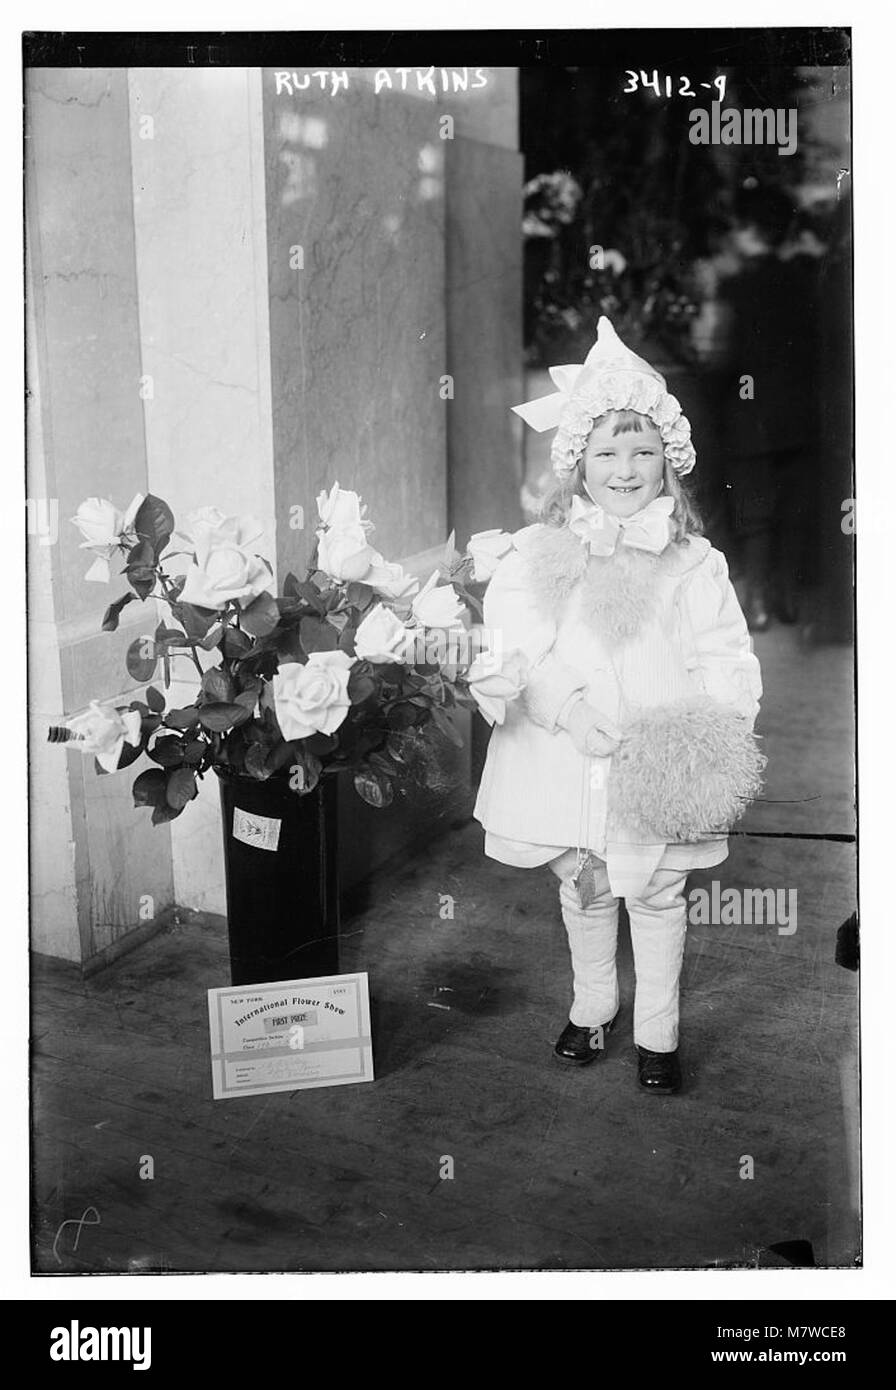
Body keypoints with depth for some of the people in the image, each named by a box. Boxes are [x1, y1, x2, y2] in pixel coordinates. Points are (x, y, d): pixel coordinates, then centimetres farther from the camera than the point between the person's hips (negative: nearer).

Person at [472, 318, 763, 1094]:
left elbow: (727, 665, -5)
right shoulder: (539, 553, -1)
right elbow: (513, 644, -9)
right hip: (566, 765, 2)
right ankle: (592, 1007, 43)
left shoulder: (694, 565, -4)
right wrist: (567, 706, -21)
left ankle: (658, 1032, 30)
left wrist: (711, 736, -20)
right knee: (583, 891, 19)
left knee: (657, 896, 10)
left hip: (659, 771, -1)